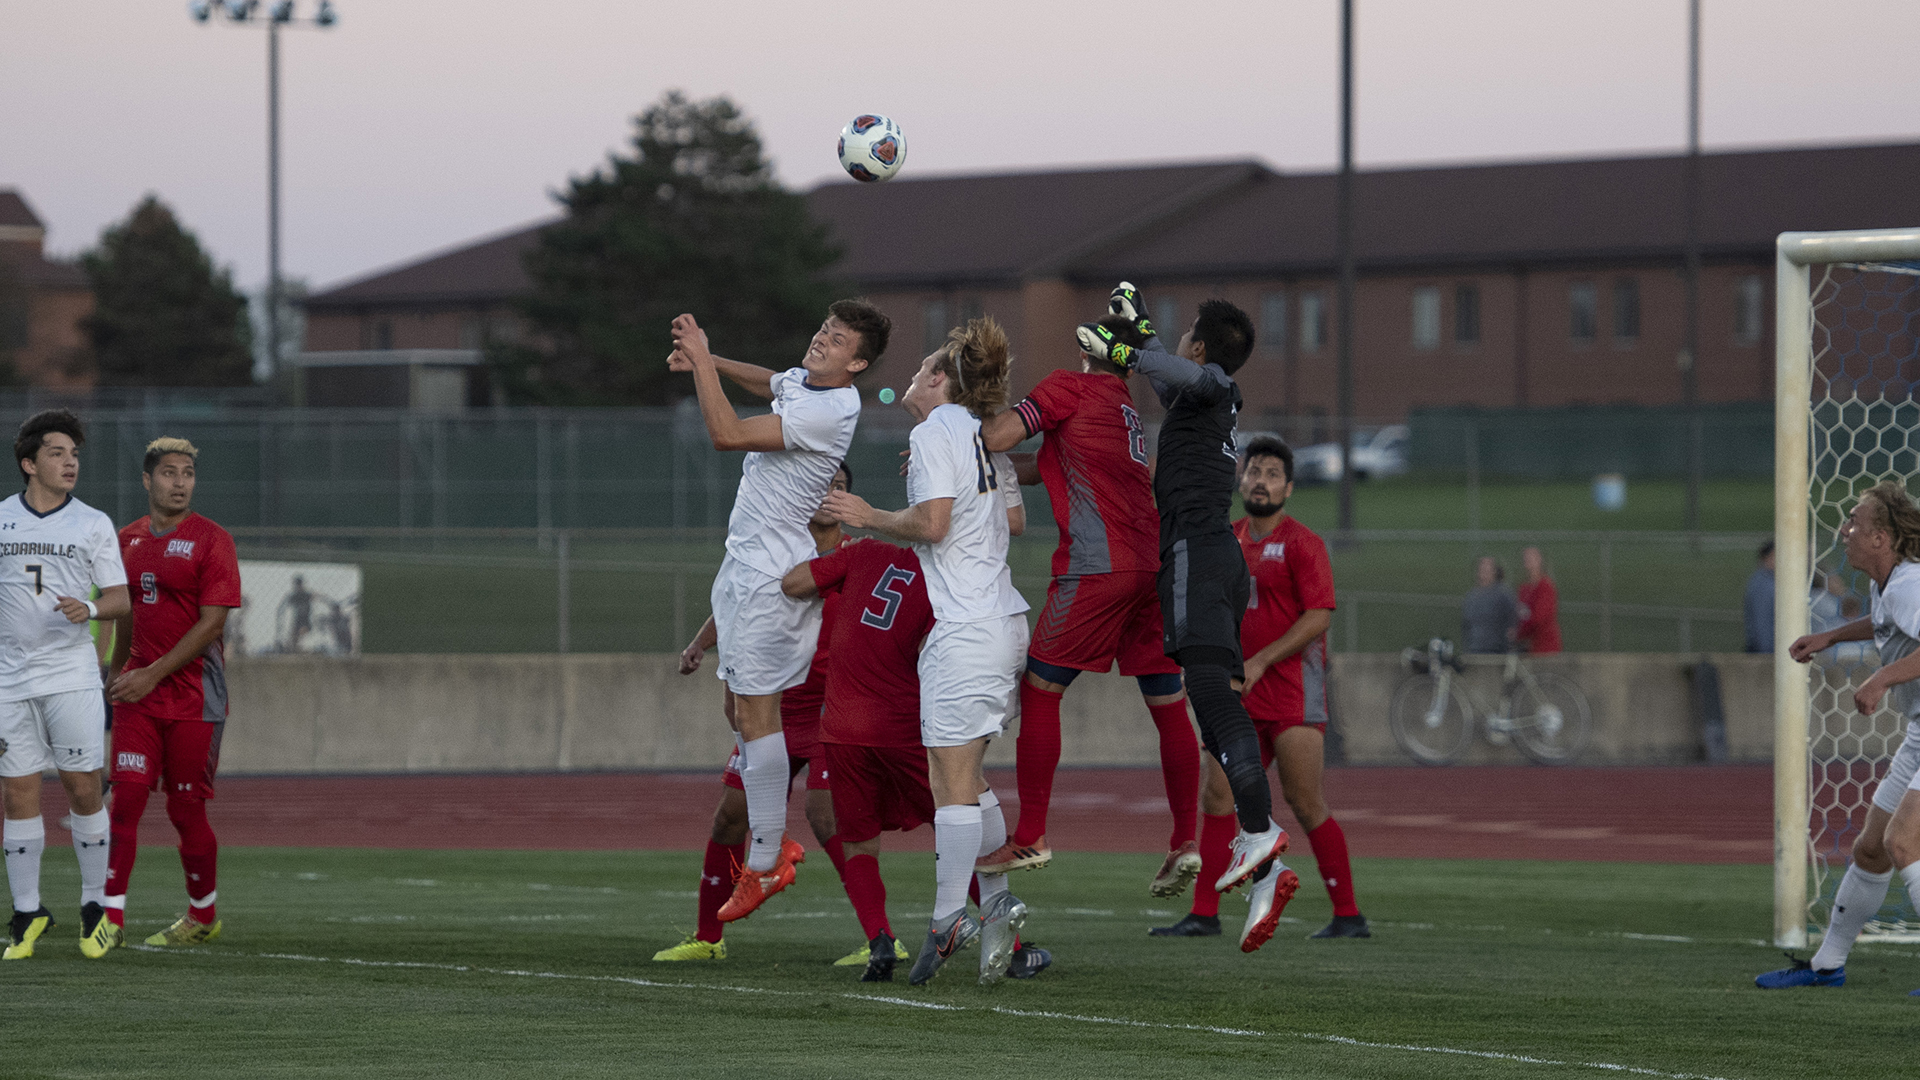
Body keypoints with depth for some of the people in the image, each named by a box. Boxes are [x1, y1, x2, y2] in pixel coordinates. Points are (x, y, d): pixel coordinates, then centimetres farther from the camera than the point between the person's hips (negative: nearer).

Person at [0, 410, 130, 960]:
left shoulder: (93, 524, 3)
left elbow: (121, 598, 3)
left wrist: (91, 608, -19)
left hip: (72, 677, -1)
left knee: (83, 788, -2)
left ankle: (95, 906, 10)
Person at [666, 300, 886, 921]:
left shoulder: (827, 414, -23)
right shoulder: (802, 380, 7)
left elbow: (727, 433, -27)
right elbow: (771, 384, 33)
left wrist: (702, 362, -19)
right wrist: (708, 363, 18)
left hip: (772, 576, -10)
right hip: (744, 562, 10)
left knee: (756, 712, -10)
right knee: (740, 706, 14)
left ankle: (765, 865, -8)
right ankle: (767, 837, 21)